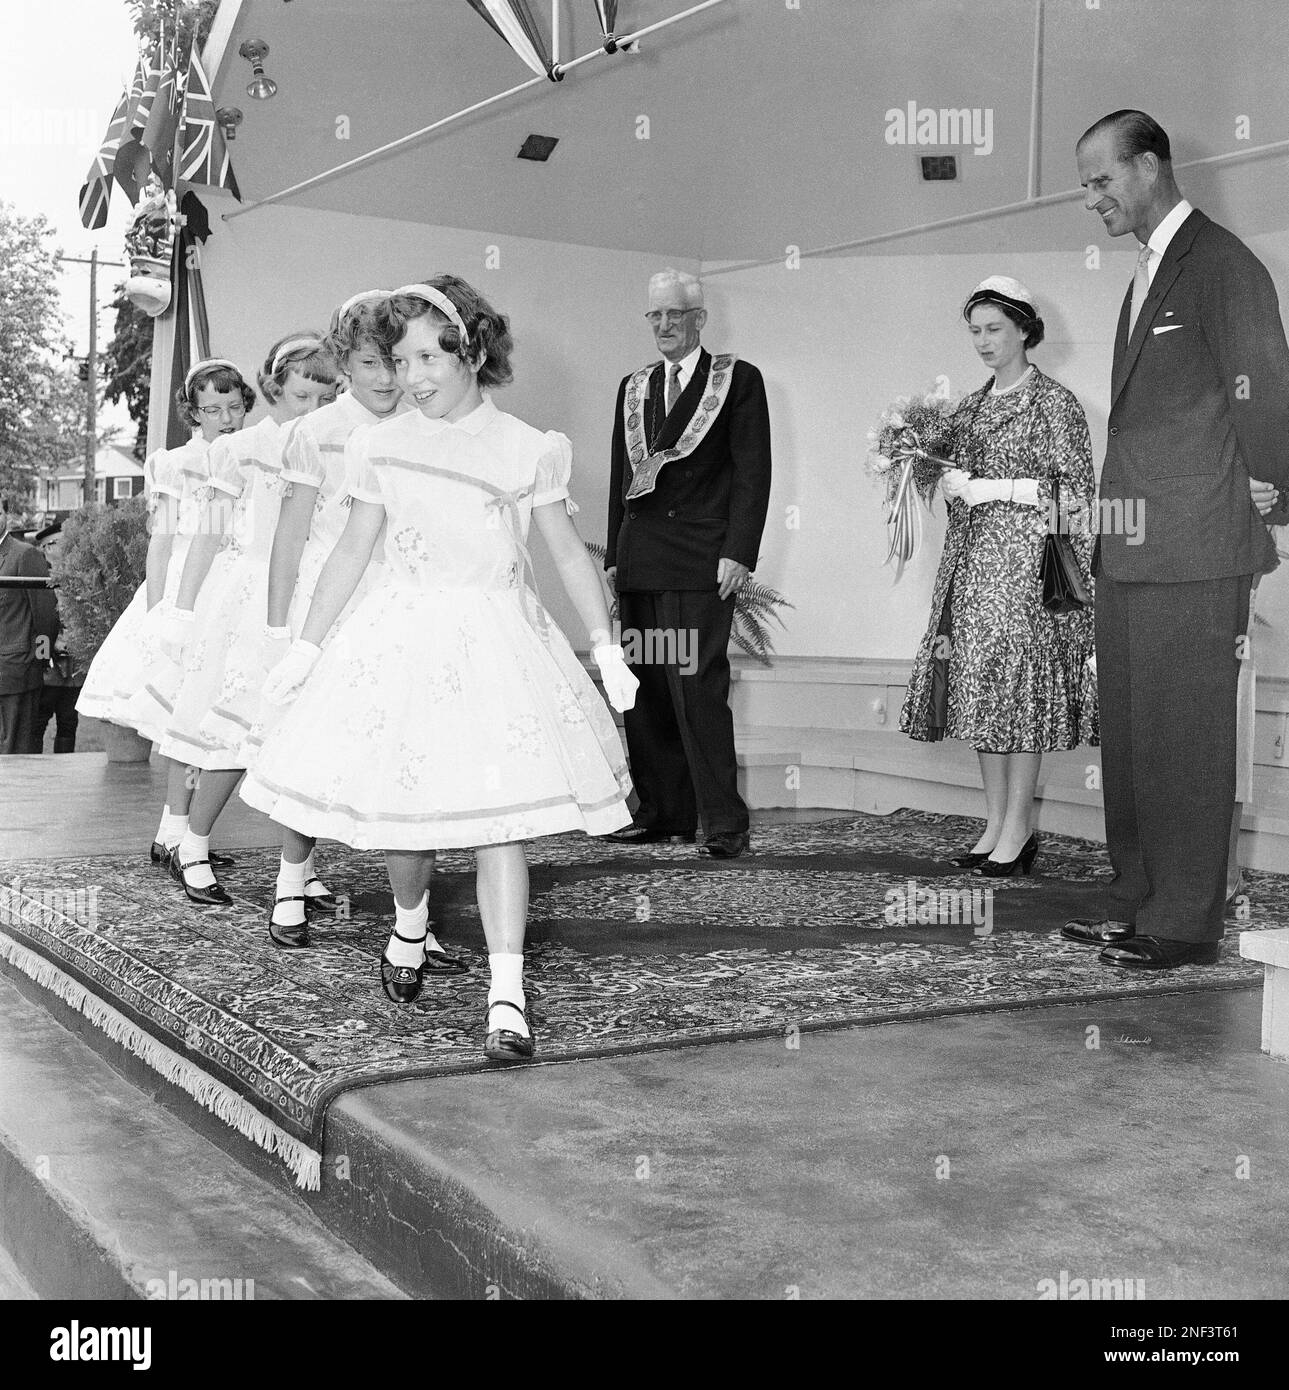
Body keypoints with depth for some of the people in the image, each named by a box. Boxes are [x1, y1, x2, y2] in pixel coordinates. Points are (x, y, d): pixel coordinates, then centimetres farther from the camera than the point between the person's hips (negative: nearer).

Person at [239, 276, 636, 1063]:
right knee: (399, 803, 5)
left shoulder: (527, 449, -1)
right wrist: (306, 650, 11)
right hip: (406, 636, 2)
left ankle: (507, 996, -8)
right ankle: (411, 933, 37)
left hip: (498, 639, -2)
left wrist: (606, 646, -2)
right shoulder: (380, 446, 4)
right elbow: (353, 554, 10)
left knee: (498, 815, -9)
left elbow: (569, 553, 4)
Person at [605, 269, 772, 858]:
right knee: (644, 693, 5)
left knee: (698, 689, -10)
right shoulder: (633, 387, 19)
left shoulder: (738, 379, 4)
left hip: (703, 564, -5)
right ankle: (663, 812, 14)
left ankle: (722, 823, -3)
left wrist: (738, 553, -12)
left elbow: (753, 472, -3)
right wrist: (614, 556, 13)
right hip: (639, 561, 6)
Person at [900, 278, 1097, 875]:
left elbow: (1074, 492, -9)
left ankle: (1018, 828, -2)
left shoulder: (1053, 402, -4)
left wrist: (984, 489, -12)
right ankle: (995, 823, 11)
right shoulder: (971, 406, 17)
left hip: (1025, 558, -7)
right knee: (980, 686, 5)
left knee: (1018, 682, -8)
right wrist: (949, 485, 4)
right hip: (972, 558, 7)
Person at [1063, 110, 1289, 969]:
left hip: (1193, 556, -9)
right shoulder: (1148, 273, 18)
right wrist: (1107, 528, 14)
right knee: (1128, 735, 13)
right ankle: (1136, 904, 24)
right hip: (1130, 554, 9)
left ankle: (1185, 927, 8)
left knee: (1184, 739, -2)